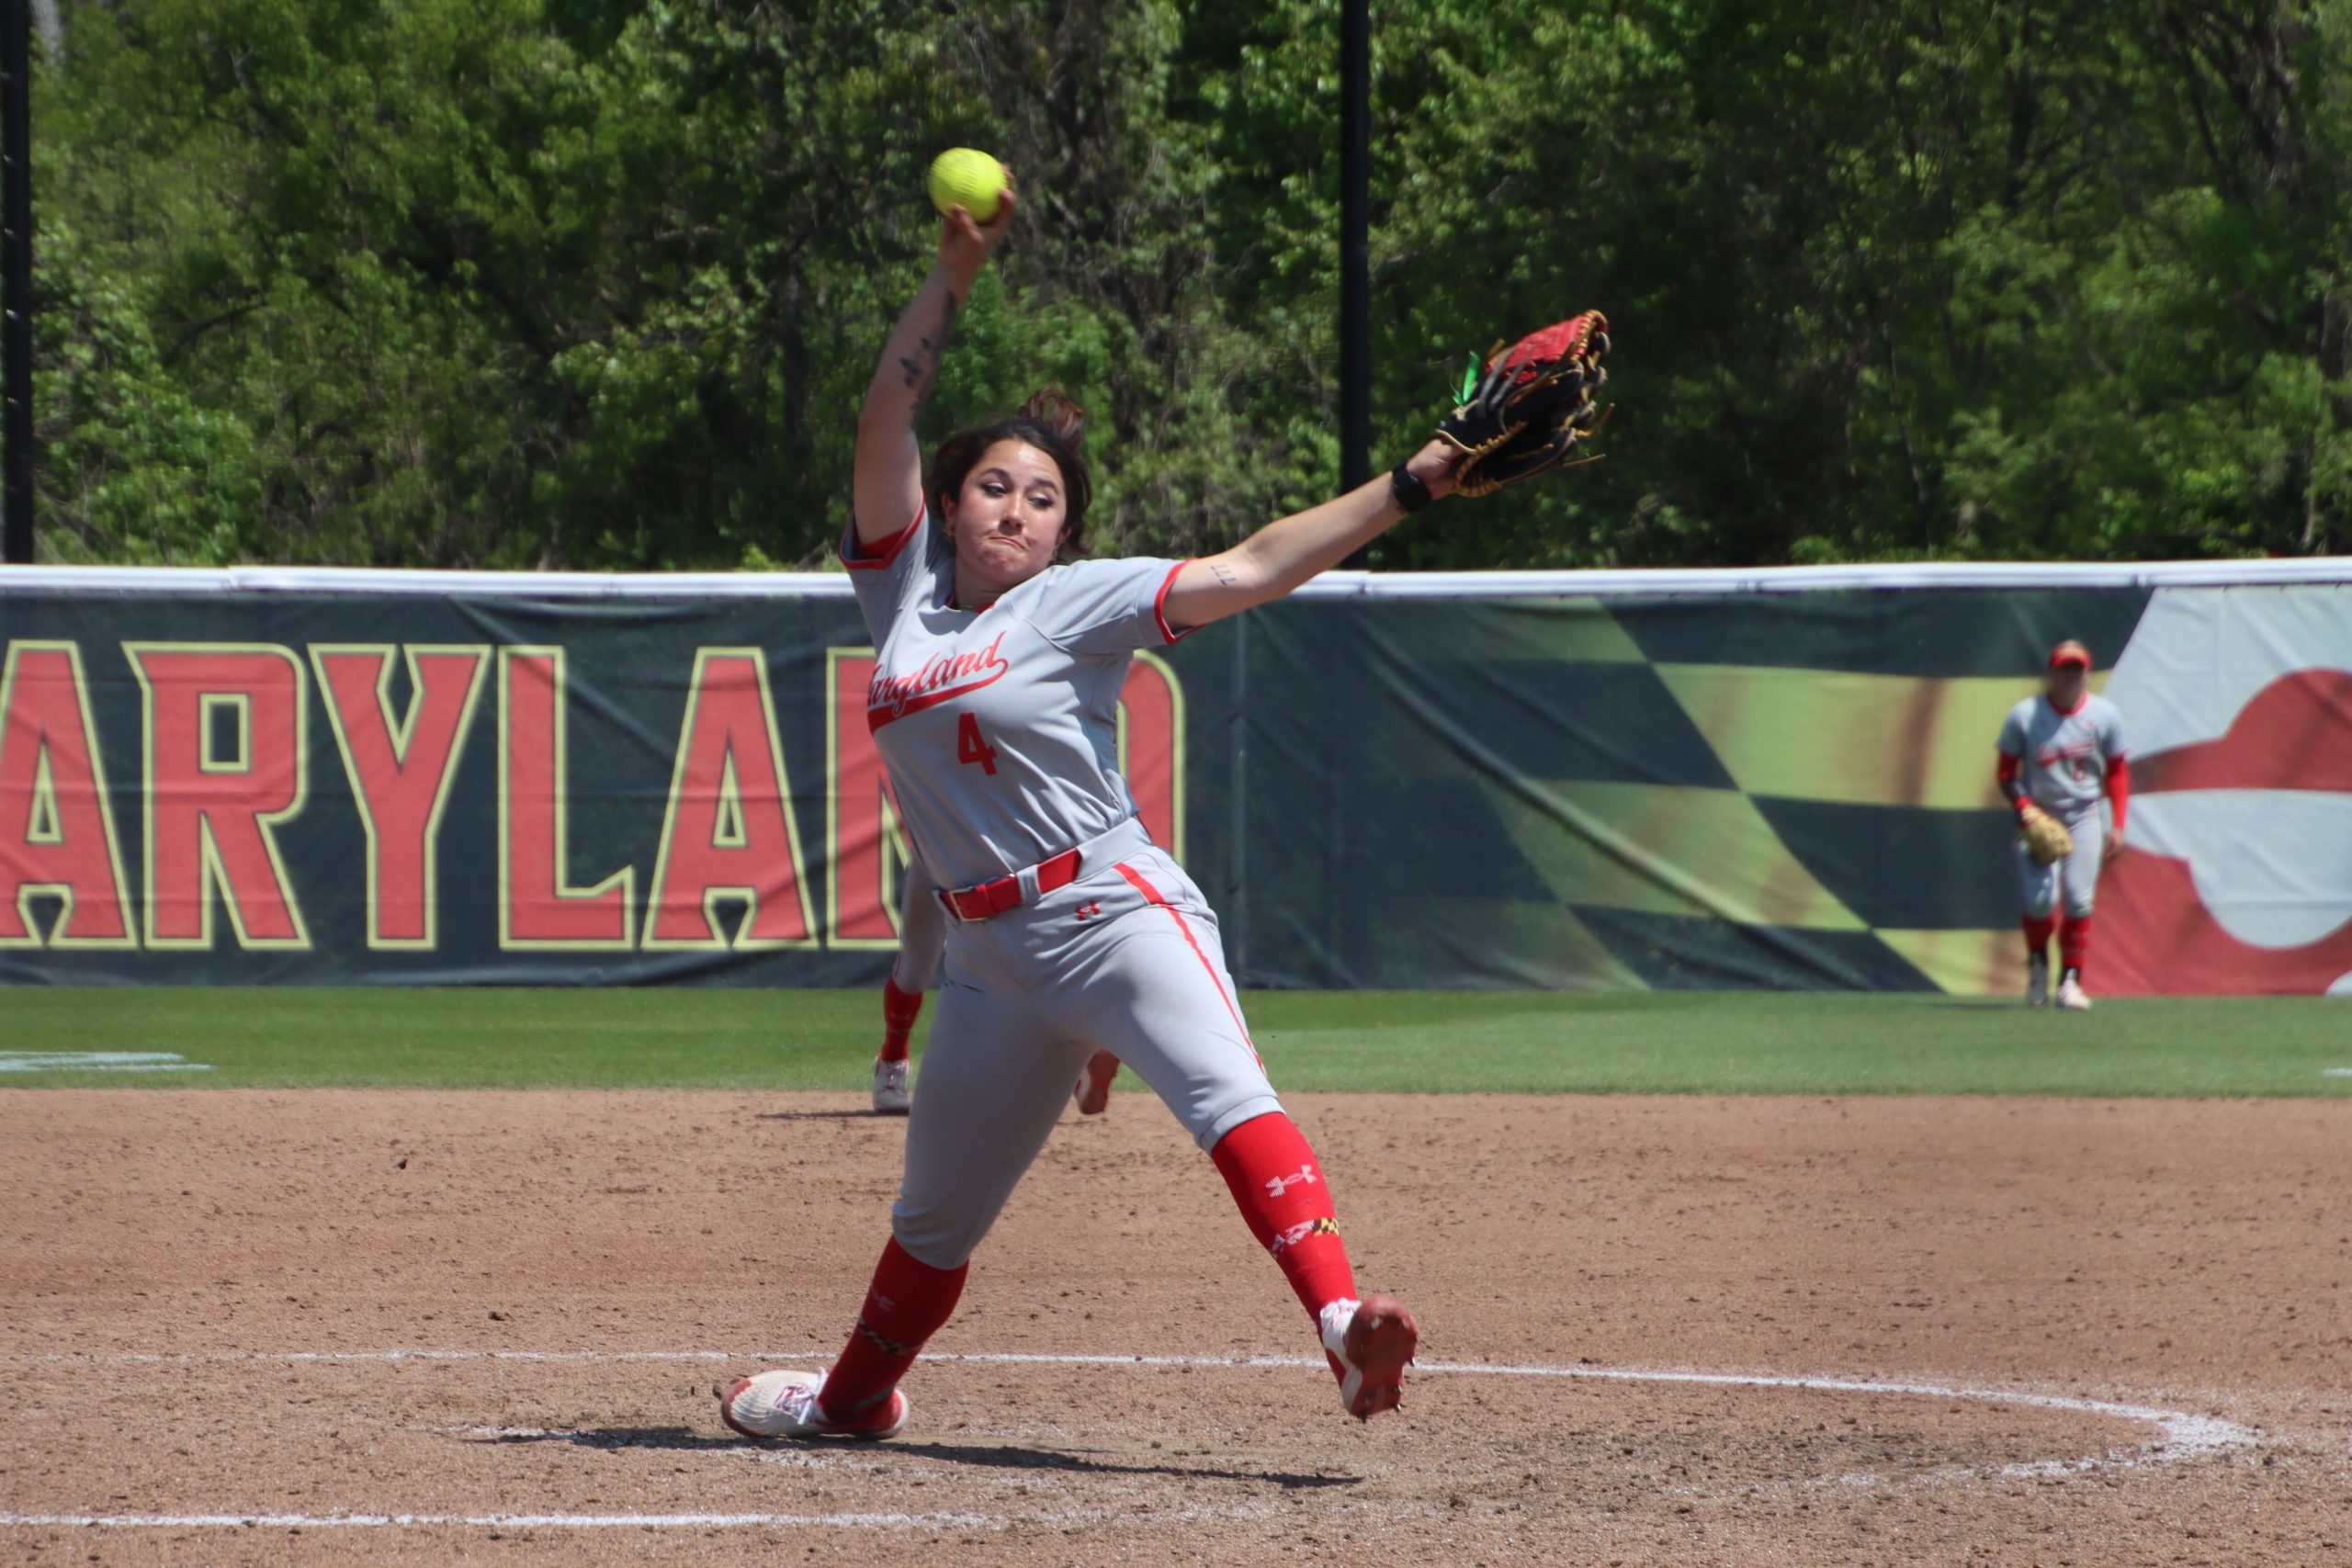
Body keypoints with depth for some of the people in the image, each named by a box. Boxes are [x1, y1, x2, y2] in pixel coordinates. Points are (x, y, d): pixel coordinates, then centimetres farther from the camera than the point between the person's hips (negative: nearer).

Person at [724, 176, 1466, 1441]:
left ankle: (1341, 1322, -46)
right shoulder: (905, 585, 10)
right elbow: (885, 423, 1)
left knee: (1229, 1102, -30)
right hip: (993, 955, 5)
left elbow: (1251, 570, -9)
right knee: (935, 1215, 18)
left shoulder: (1080, 604, -2)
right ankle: (857, 1397, 41)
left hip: (1115, 912, -5)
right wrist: (952, 278, -6)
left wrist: (1409, 487, -18)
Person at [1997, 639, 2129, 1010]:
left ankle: (2070, 979, 3)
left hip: (2084, 816, 1)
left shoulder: (2104, 715, -3)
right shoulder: (2024, 716, -7)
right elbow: (2006, 771, 0)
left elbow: (2117, 771, 6)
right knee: (2039, 897, -13)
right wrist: (2023, 809, -16)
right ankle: (2038, 963, 16)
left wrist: (2118, 826, -1)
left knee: (2079, 899, -8)